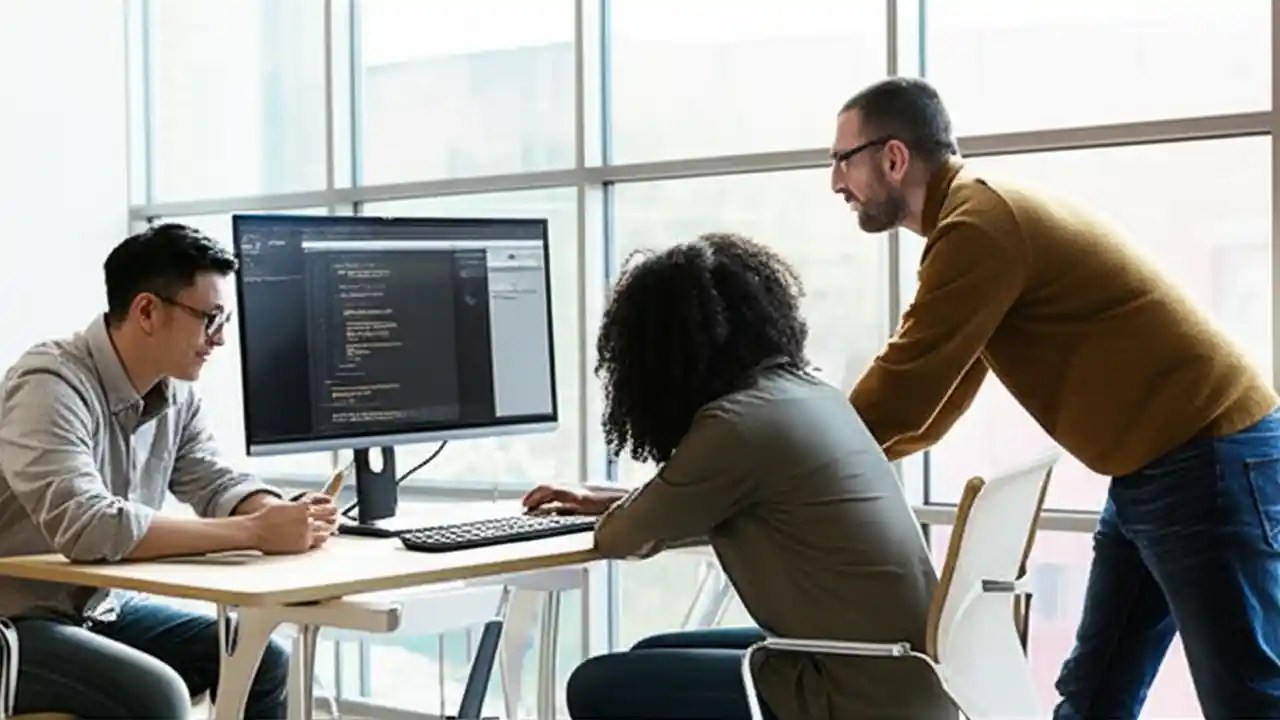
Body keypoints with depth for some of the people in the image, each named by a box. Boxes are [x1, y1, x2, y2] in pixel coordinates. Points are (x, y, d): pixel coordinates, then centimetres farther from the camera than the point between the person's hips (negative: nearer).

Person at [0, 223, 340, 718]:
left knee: (261, 662, -1)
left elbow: (215, 484, 4)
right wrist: (256, 533, -36)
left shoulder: (177, 393, 0)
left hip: (103, 608, 8)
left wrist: (284, 516, -20)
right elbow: (86, 527, -37)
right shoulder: (51, 386, -25)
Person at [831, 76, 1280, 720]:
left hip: (1208, 458, -10)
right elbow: (933, 404, 16)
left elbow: (901, 395, -18)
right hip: (1154, 466, 10)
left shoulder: (978, 226, -19)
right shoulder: (983, 215, 13)